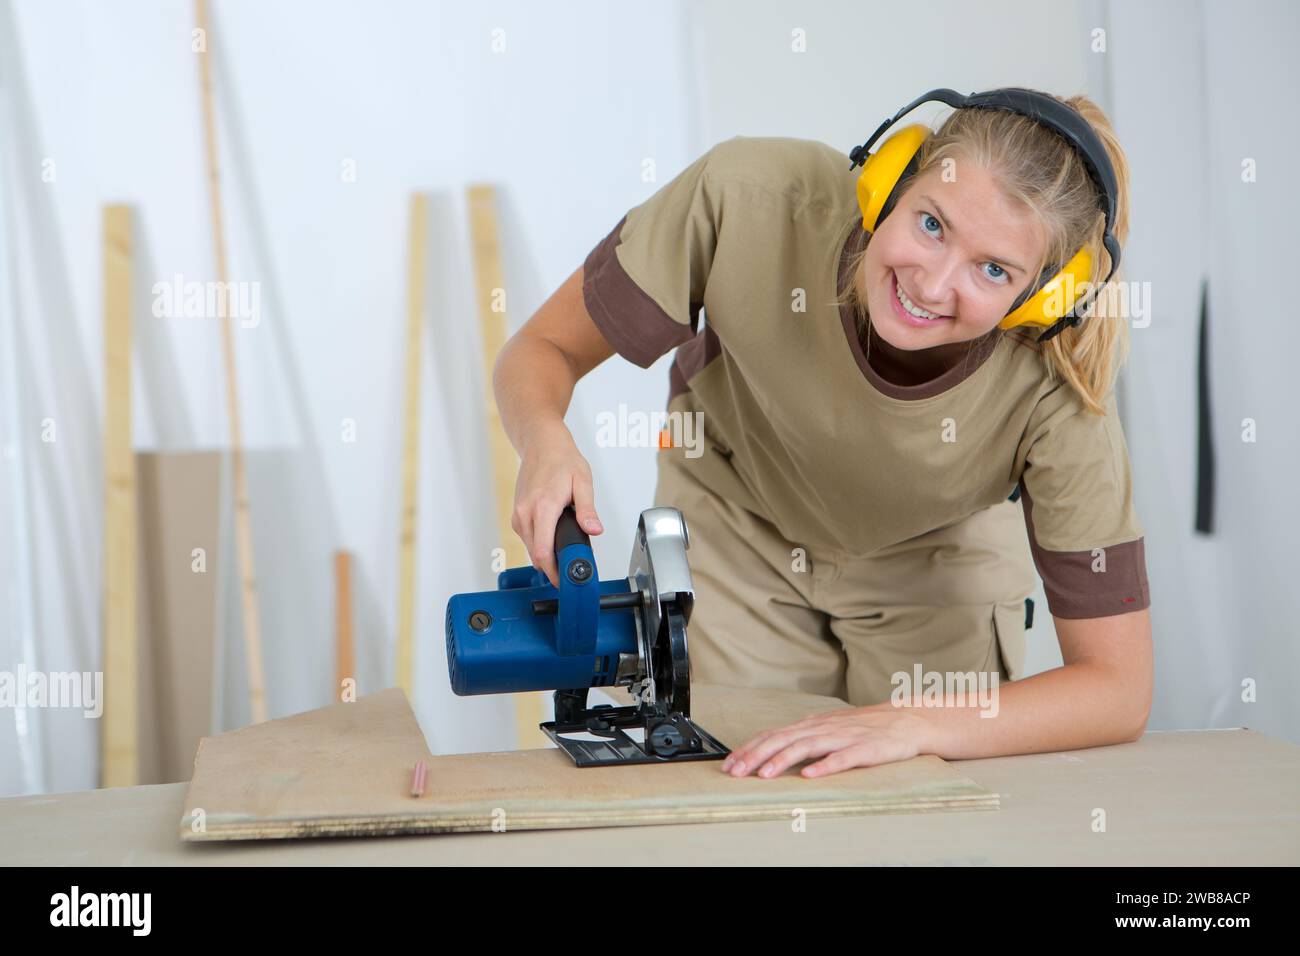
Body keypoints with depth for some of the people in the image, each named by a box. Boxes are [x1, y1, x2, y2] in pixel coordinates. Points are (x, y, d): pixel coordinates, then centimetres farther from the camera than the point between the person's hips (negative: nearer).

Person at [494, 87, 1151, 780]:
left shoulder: (1058, 385, -36)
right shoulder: (754, 196, -36)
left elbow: (1117, 691, -30)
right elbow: (544, 348, -21)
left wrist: (914, 724, -46)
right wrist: (545, 441, -44)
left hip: (934, 571, 0)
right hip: (732, 536, 0)